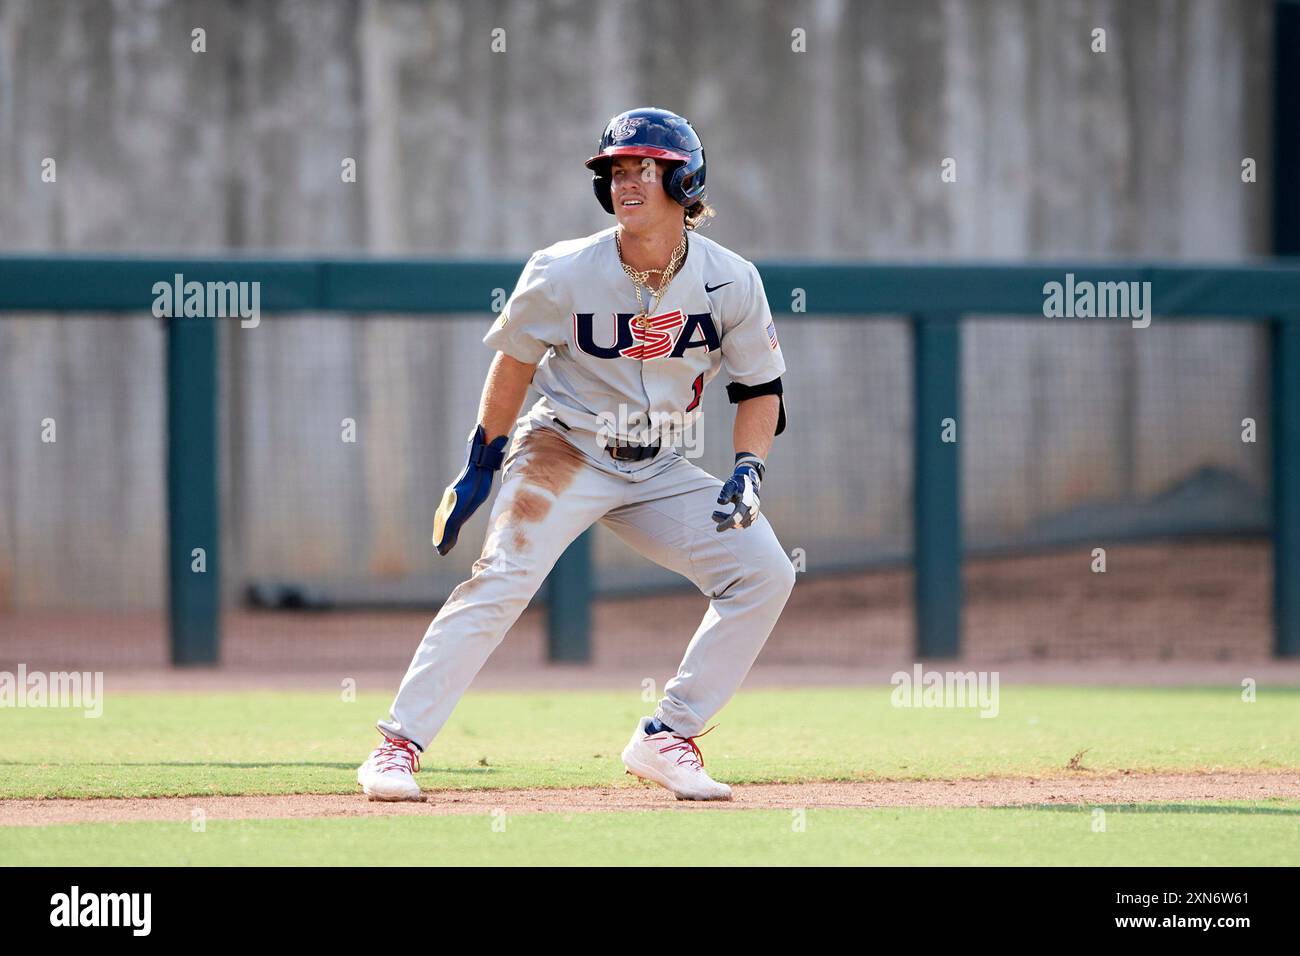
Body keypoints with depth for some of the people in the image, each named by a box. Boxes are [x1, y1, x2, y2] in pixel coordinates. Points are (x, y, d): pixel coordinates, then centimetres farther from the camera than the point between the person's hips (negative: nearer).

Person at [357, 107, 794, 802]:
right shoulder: (562, 274, -14)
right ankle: (397, 747, -25)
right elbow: (515, 361, 1)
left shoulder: (730, 283, -9)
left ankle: (665, 739, -3)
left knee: (765, 573, -10)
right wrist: (480, 466, 3)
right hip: (565, 451, -4)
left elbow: (760, 389, 2)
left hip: (657, 473, 4)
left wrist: (747, 471, -14)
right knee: (502, 581, -25)